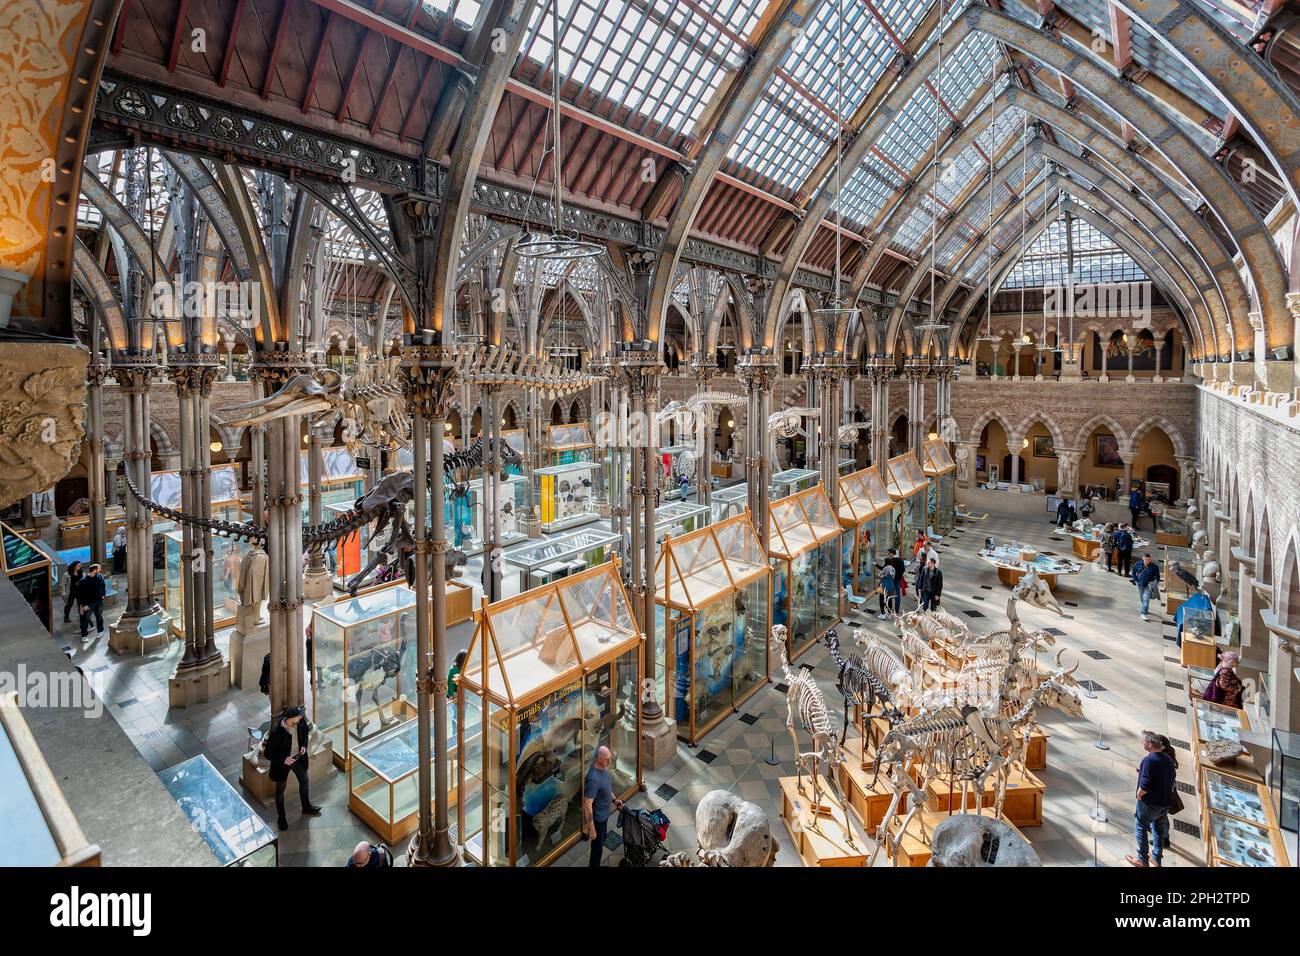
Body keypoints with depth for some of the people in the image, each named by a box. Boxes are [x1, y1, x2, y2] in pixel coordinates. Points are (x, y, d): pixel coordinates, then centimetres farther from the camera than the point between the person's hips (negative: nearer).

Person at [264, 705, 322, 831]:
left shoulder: (300, 722, -21)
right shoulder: (276, 732, -36)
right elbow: (269, 753, -22)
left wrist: (304, 745, -12)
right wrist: (283, 759, -31)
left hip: (298, 758, 5)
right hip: (282, 762, -5)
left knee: (304, 781, 24)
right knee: (280, 790, 18)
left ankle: (306, 807, 50)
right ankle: (281, 817, 43)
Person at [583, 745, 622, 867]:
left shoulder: (603, 767, -10)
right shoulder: (593, 778, -37)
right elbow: (587, 806, -31)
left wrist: (614, 799, 6)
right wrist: (591, 828, -25)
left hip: (604, 813, 9)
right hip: (598, 817, -9)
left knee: (601, 841, 29)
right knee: (597, 846, 12)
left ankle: (595, 863, 51)